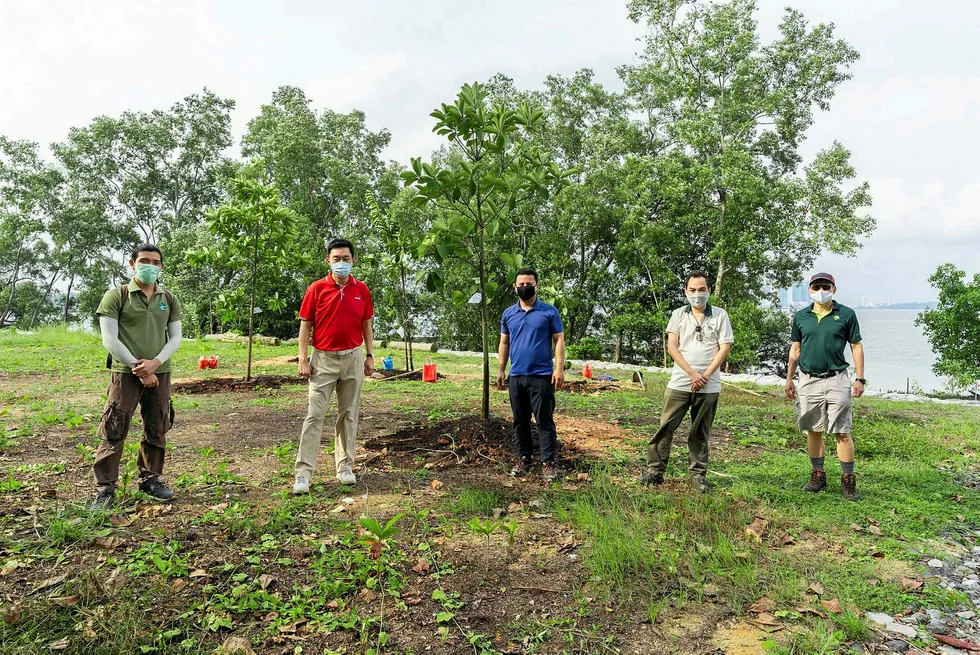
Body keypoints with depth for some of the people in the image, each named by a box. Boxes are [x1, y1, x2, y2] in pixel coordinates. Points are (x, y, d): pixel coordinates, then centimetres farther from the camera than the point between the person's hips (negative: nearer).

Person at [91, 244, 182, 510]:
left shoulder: (169, 300, 10)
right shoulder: (116, 296, -1)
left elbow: (175, 338, 8)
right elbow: (110, 340, -6)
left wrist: (155, 363, -10)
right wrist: (138, 368, -11)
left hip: (160, 373, 4)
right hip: (125, 373, -4)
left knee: (157, 430, 9)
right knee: (114, 431, -3)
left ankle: (150, 479, 23)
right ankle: (105, 488, 6)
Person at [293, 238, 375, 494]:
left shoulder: (361, 290, 4)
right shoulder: (317, 289, -3)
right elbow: (305, 324, -1)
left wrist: (369, 355, 7)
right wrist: (303, 359, -7)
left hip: (353, 358, 2)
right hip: (324, 358, -2)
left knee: (349, 413, 10)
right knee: (314, 415, -3)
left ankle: (345, 466, 21)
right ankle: (303, 473, 1)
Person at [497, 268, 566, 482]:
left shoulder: (549, 311, -1)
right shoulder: (508, 314, 9)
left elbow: (559, 340, -2)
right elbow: (504, 343, 14)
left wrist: (559, 368, -11)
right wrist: (501, 370, 8)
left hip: (542, 375, -4)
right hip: (516, 376, 4)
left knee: (545, 420, 1)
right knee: (520, 420, 11)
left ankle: (548, 463, 7)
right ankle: (524, 458, 22)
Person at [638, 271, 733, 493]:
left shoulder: (720, 315, 5)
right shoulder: (678, 314, 7)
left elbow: (725, 348, 1)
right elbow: (672, 347, 0)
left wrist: (705, 375, -9)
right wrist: (692, 373, -10)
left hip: (709, 386, 0)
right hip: (680, 383, 0)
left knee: (700, 432, 8)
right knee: (666, 426, -2)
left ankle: (698, 474, 17)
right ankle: (655, 470, 6)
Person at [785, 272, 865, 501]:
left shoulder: (846, 315, -1)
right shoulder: (800, 317, 7)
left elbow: (856, 346, 3)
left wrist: (860, 379, -3)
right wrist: (789, 378, 11)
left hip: (836, 380, -3)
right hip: (808, 380, 3)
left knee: (842, 432, -3)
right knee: (814, 431, 9)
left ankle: (848, 481, 7)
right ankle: (817, 475, 20)